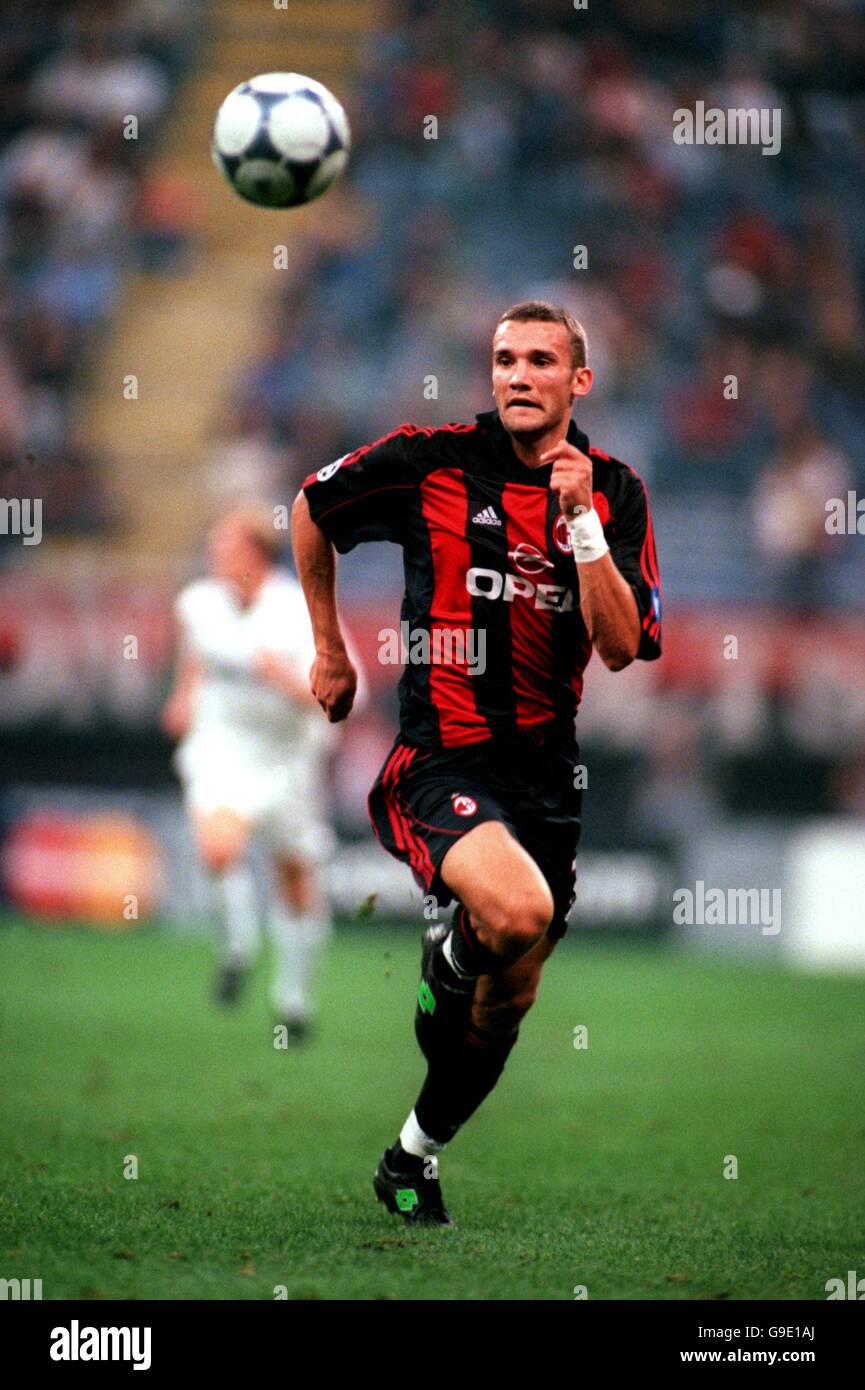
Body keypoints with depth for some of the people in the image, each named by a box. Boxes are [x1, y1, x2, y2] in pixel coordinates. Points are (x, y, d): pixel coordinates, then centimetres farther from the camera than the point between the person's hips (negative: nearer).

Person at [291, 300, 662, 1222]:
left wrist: (581, 521, -18)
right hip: (438, 757, -4)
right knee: (518, 909, -33)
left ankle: (412, 1160, 35)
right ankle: (450, 953, 2)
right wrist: (328, 649, 17)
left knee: (506, 1006, 12)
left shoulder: (614, 493, 1)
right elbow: (311, 509, 12)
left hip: (545, 773, 4)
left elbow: (622, 646, -9)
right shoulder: (430, 462, -6)